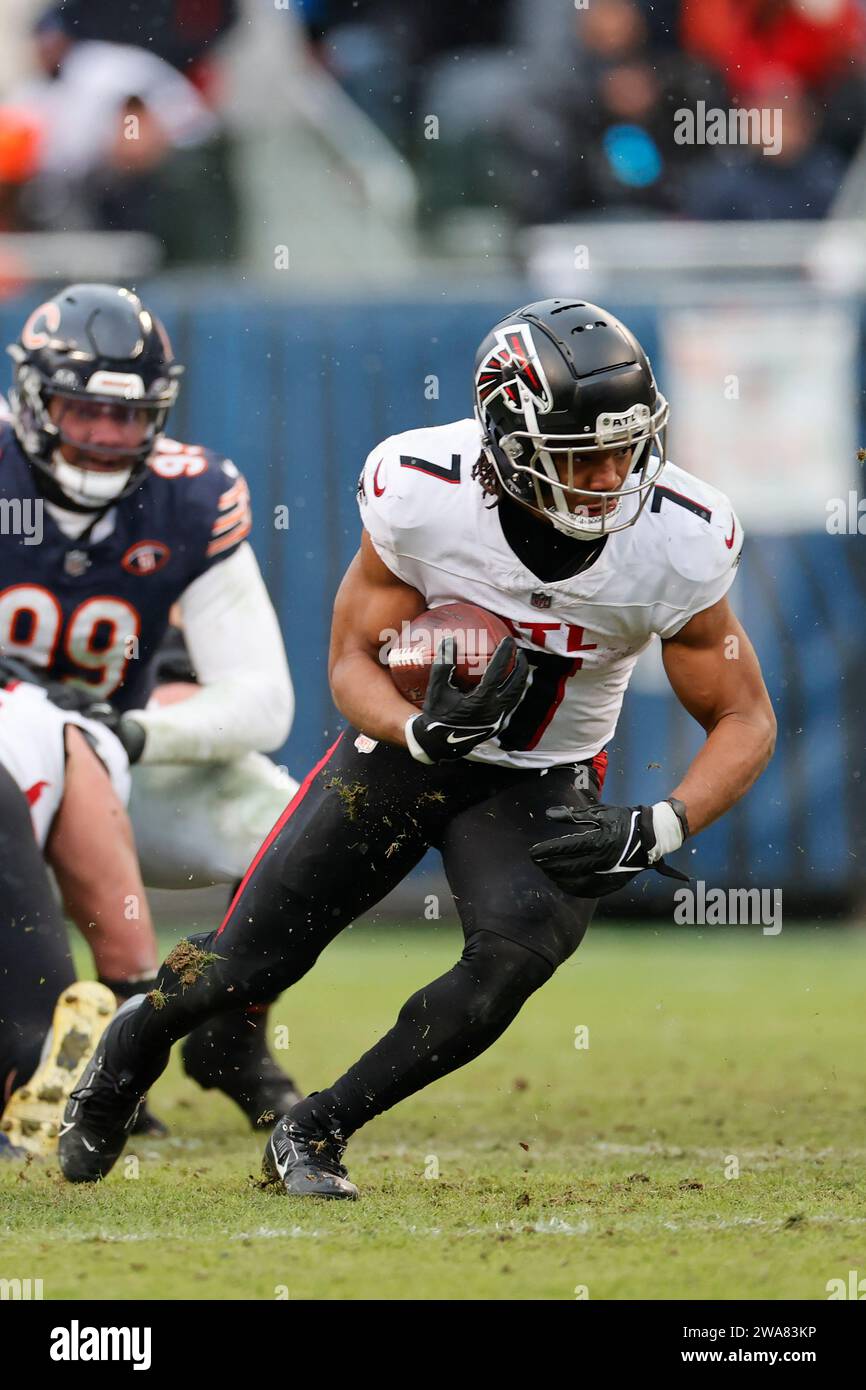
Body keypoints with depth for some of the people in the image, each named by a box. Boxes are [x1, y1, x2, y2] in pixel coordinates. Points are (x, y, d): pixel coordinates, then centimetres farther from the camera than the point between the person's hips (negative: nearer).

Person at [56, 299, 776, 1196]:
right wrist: (425, 730, -35)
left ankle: (314, 1135, -9)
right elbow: (352, 662, -13)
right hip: (406, 744, 0)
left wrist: (652, 831, -27)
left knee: (523, 945, -29)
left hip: (540, 785, 0)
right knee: (242, 969, 3)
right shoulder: (423, 494, -26)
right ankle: (130, 1046, 41)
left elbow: (745, 720, -11)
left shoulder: (679, 544, -24)